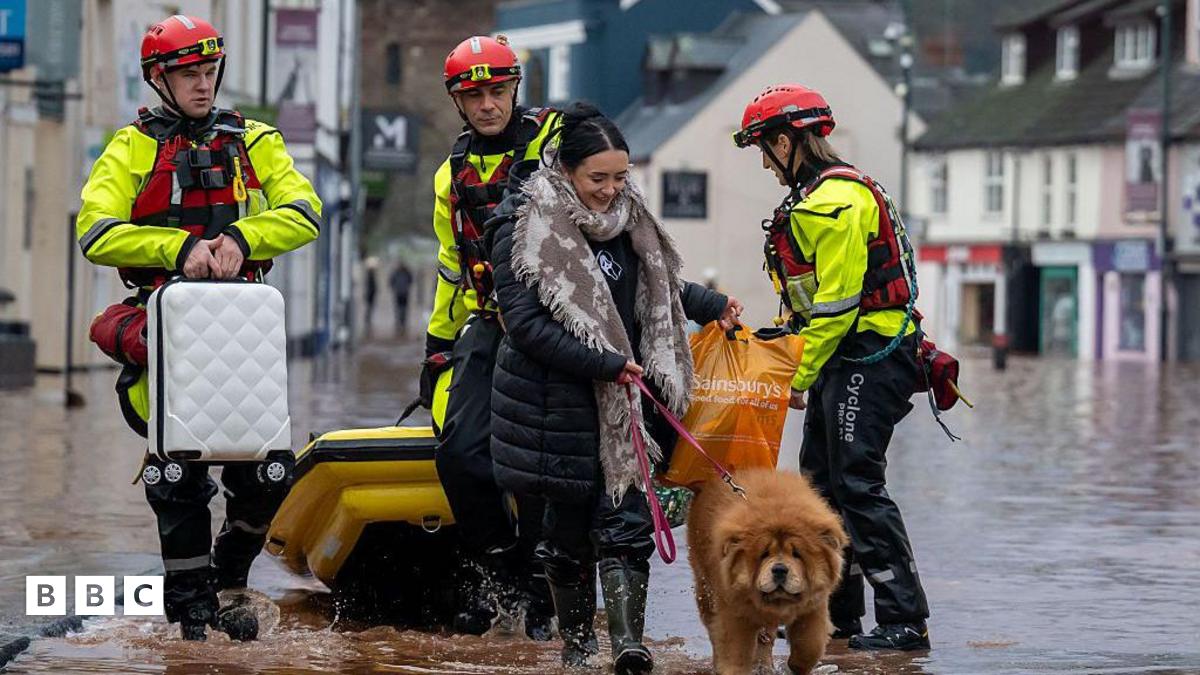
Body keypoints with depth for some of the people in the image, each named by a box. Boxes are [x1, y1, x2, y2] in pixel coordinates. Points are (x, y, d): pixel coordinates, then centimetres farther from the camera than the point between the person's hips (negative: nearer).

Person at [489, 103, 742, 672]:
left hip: (626, 399, 4)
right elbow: (525, 323, -17)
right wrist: (604, 364, -21)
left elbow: (657, 284, 29)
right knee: (570, 526, 6)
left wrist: (710, 304, 16)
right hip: (559, 405, -4)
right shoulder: (526, 231, -10)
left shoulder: (627, 218, 9)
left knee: (626, 522, -8)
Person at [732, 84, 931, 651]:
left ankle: (905, 620, -13)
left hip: (871, 356, -11)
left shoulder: (836, 202, -17)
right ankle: (837, 614, 22)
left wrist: (798, 378, -16)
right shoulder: (818, 195, 17)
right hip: (847, 357, 11)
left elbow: (836, 304, -20)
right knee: (821, 481, 14)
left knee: (857, 484, -13)